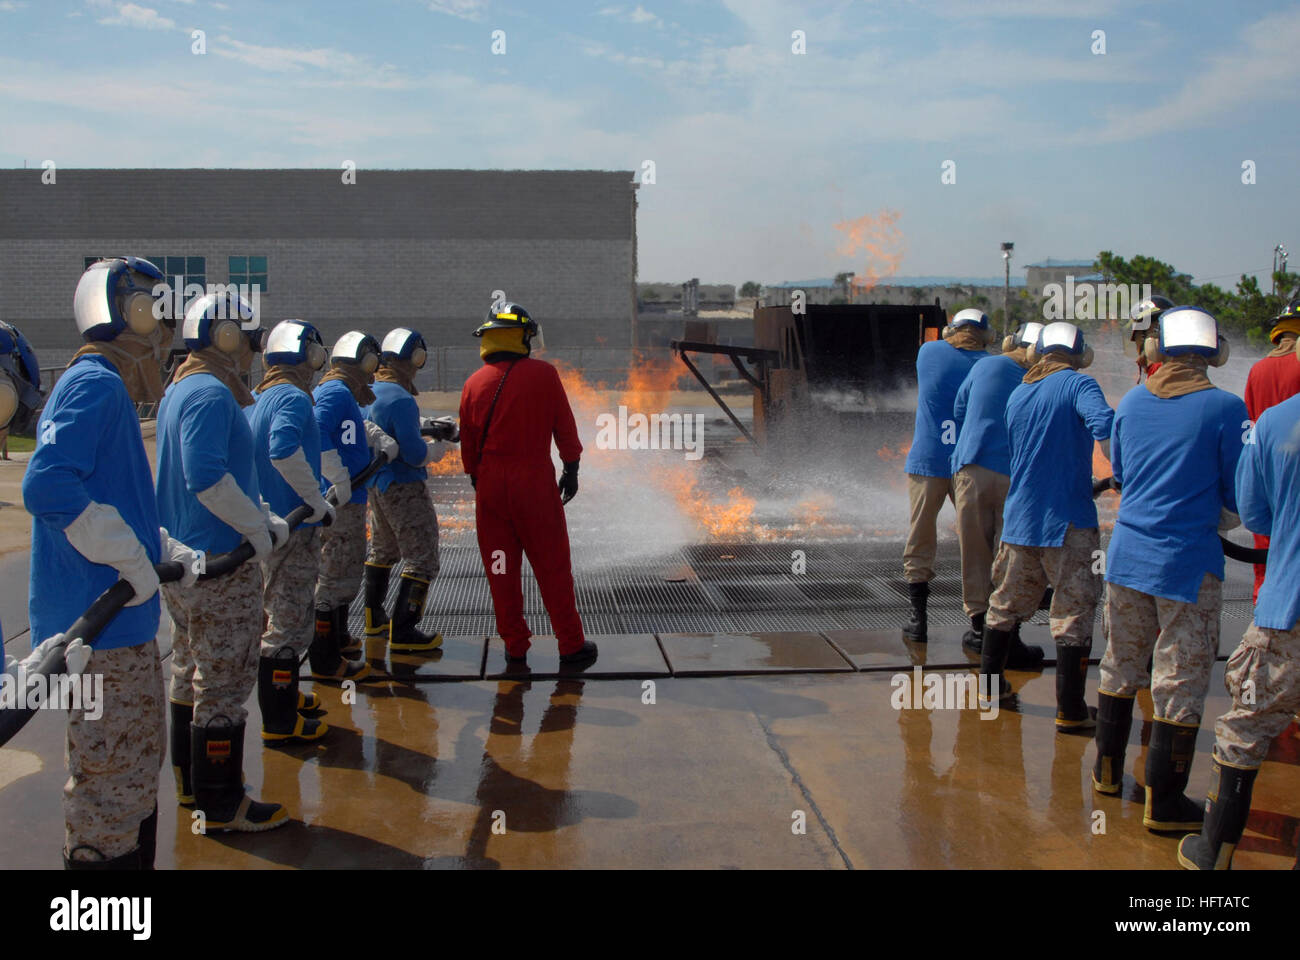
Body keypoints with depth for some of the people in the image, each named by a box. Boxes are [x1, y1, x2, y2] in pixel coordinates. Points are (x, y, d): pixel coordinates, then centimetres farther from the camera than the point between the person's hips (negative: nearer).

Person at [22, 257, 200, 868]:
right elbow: (46, 486, -29)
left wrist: (170, 553, 16)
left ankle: (136, 859, 34)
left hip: (126, 620, 11)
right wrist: (132, 561, -23)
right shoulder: (95, 384, -15)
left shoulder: (110, 389, 17)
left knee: (141, 756, 21)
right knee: (109, 776, -2)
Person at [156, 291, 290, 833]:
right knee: (224, 682, -2)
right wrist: (260, 529, -19)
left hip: (185, 560, 11)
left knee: (192, 674, 19)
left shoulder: (180, 390, 15)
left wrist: (263, 515, 13)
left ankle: (191, 782, 32)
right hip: (220, 565, -11)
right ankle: (220, 806, 6)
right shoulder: (211, 394, -17)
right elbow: (208, 478, -28)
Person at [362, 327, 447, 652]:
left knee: (383, 550, 24)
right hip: (403, 488, -9)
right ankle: (403, 631, -4)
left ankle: (374, 618, 35)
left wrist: (426, 432, 14)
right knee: (422, 559, -2)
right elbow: (414, 454, -23)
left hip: (375, 484, 9)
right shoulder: (400, 399, -22)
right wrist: (438, 448, -4)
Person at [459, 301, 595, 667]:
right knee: (552, 565, 5)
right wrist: (571, 468, 10)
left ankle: (515, 646, 17)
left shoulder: (474, 384, 1)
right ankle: (571, 644, 12)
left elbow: (468, 443, 8)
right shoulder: (543, 374, -6)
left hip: (491, 483, 3)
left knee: (501, 568, 10)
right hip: (535, 479, -3)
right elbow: (564, 425, -2)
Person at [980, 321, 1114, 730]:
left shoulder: (1017, 394, 12)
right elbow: (1105, 427, -27)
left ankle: (989, 684, 31)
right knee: (1073, 612, 0)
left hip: (1019, 517, 6)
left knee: (1006, 603, 19)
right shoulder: (1077, 384, -7)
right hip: (1068, 520, -6)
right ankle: (1070, 710, 2)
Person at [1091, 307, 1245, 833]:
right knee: (1180, 681, 4)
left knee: (1120, 667, 18)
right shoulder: (1225, 407, -11)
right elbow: (1238, 494, -4)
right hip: (1188, 559, -5)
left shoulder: (1131, 403, 2)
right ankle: (1163, 802, 10)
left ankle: (1107, 770, 32)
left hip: (1128, 550, 5)